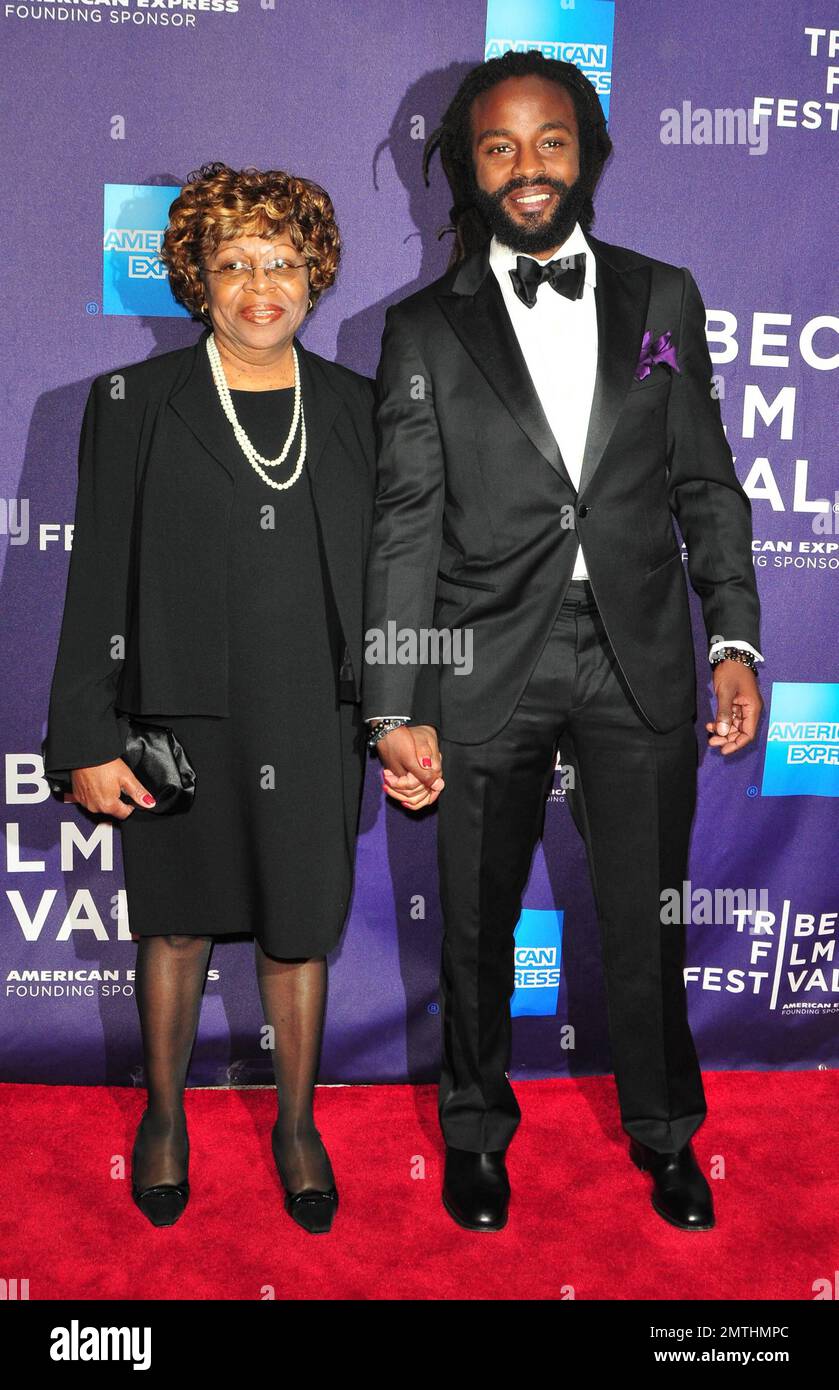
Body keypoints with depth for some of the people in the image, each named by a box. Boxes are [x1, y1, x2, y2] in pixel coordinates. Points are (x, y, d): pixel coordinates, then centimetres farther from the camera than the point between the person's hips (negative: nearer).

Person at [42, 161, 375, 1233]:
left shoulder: (354, 407, 6)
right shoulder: (135, 403, -1)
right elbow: (97, 580, -2)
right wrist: (89, 740, -6)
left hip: (313, 723, 2)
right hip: (181, 721, -1)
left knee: (300, 933, 12)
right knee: (176, 928, 14)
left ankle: (296, 1125, 35)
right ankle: (164, 1119, 38)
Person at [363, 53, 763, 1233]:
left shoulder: (663, 297, 8)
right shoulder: (426, 329, 2)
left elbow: (707, 485, 9)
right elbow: (405, 527, -2)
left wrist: (736, 641, 0)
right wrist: (396, 711, -6)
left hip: (643, 661, 1)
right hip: (490, 670, -1)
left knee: (648, 919, 12)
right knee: (476, 924, 13)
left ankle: (665, 1132, 36)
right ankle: (477, 1128, 37)